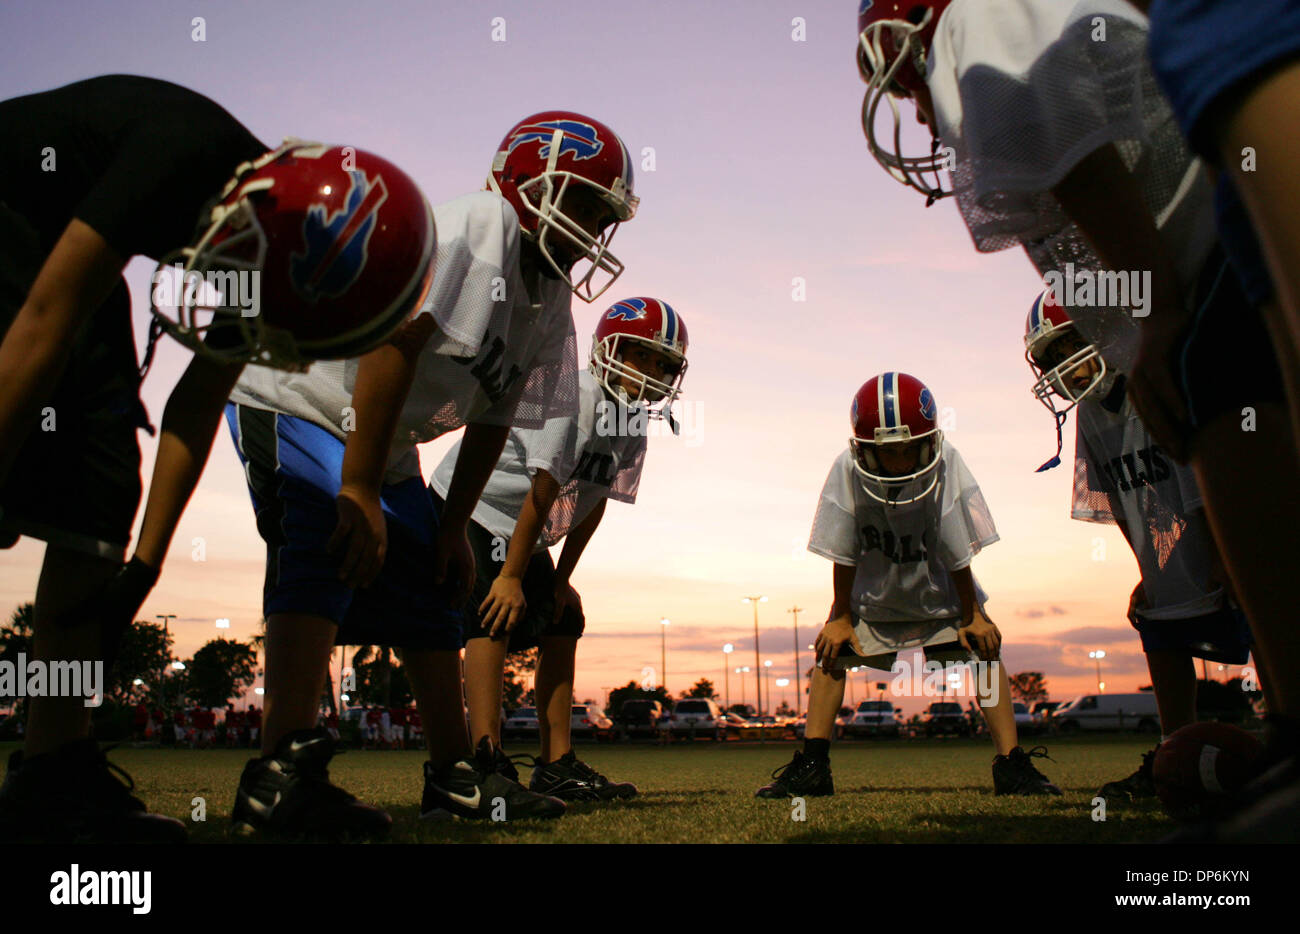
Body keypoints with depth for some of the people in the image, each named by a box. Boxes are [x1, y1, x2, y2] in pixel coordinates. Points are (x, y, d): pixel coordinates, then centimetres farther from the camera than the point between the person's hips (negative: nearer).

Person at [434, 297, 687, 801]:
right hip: (468, 509, -9)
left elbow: (592, 506, 2)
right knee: (494, 615, -23)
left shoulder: (634, 424, 0)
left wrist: (560, 579, 0)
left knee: (561, 624, 4)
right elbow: (543, 492, -27)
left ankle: (557, 766, 8)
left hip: (522, 530, 9)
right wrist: (511, 576, -24)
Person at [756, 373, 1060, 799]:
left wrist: (972, 614, -9)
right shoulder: (847, 472, -28)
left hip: (939, 594, 0)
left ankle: (1011, 763, -9)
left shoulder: (946, 465, -28)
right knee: (831, 648, -12)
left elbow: (958, 551, -18)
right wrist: (841, 616, -11)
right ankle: (812, 765, -9)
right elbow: (844, 555, -17)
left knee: (984, 646, -15)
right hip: (873, 596, 0)